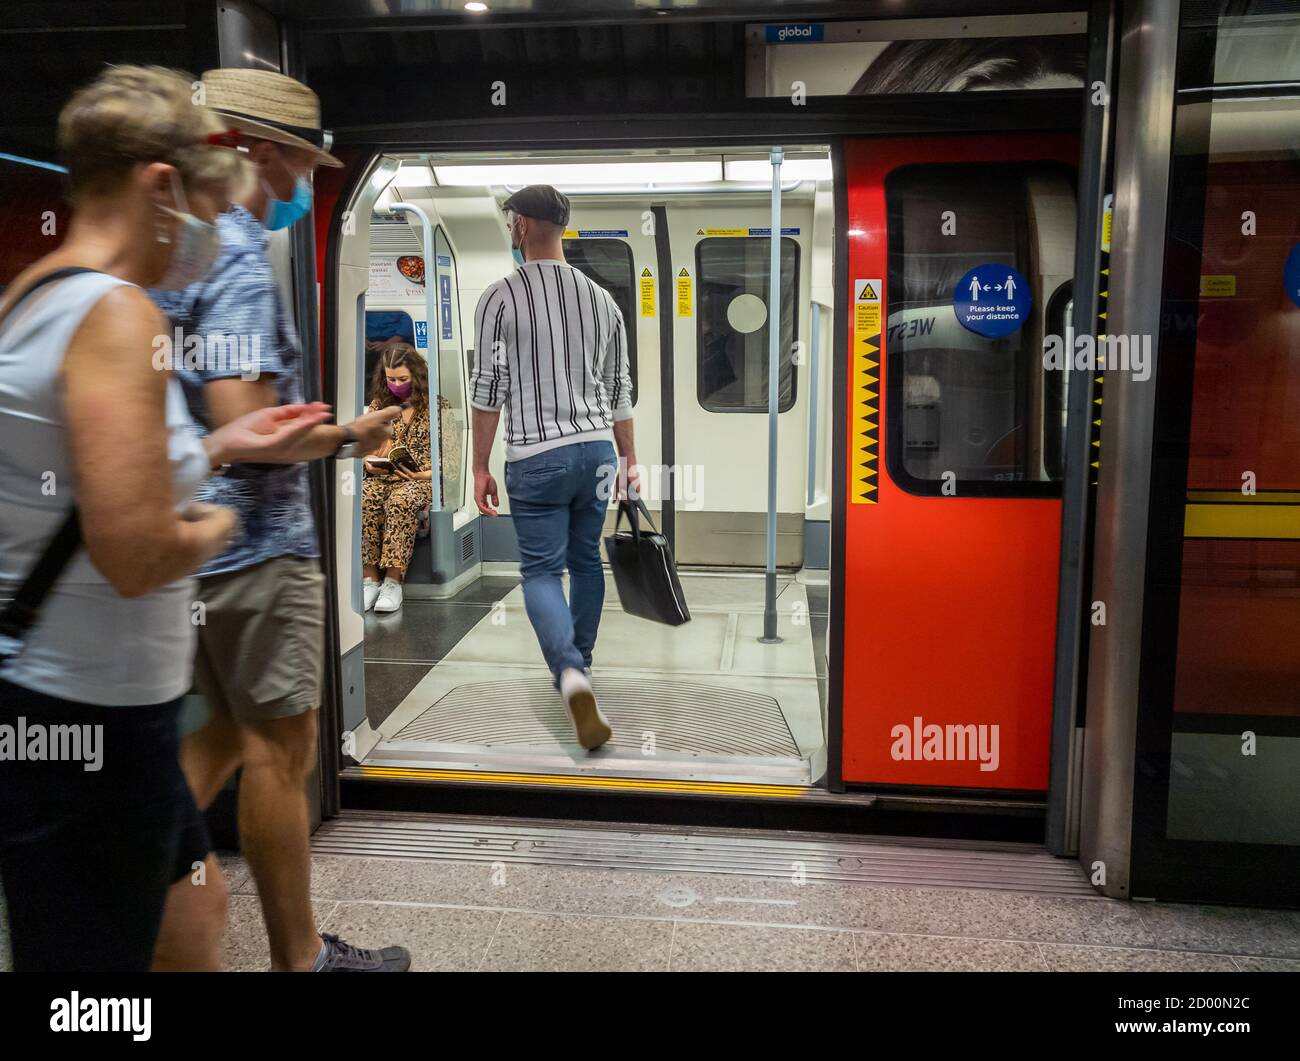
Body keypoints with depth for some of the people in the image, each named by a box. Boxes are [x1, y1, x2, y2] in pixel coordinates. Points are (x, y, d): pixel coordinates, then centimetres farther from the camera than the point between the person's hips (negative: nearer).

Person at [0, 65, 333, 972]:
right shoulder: (117, 313, -20)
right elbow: (134, 553, -28)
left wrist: (219, 448, 13)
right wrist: (215, 526, -8)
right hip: (85, 718, -9)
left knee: (199, 908, 26)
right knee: (100, 951, 11)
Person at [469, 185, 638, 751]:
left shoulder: (500, 297, -5)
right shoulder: (601, 298, 9)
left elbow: (488, 388, -7)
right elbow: (620, 389, 12)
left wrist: (480, 467, 0)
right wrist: (629, 458, 20)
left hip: (537, 457, -4)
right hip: (597, 450, 5)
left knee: (541, 571, 1)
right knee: (586, 561, 17)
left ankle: (571, 673, -21)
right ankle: (579, 666, 31)